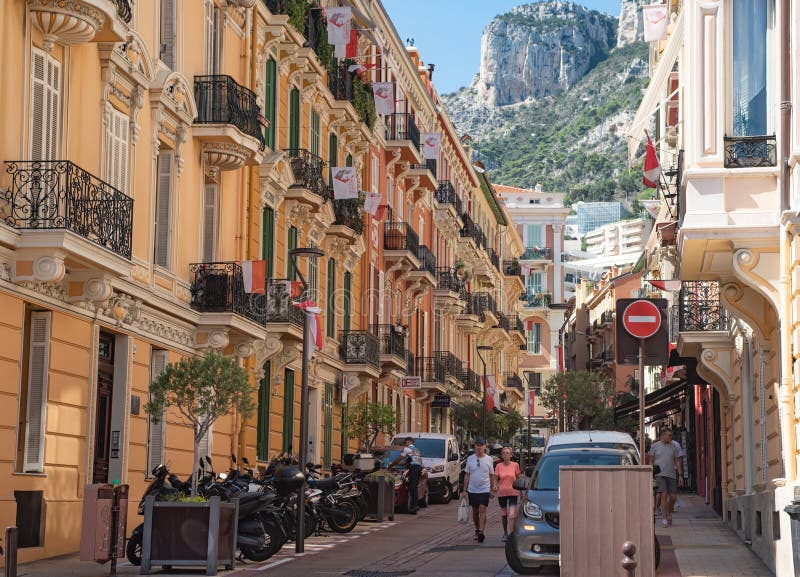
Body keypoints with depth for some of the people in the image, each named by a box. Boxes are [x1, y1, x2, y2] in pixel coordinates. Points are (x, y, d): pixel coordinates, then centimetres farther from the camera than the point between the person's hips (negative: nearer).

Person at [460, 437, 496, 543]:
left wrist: (492, 490, 5)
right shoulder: (470, 459, 3)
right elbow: (467, 475, 6)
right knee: (475, 511, 12)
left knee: (482, 510, -15)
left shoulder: (489, 459, 0)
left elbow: (491, 476, 7)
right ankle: (477, 530, 27)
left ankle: (481, 532, -23)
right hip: (472, 490, 2)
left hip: (484, 490, -2)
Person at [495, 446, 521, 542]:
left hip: (513, 493, -2)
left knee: (512, 515, -13)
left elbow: (518, 479, 8)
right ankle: (505, 533, 27)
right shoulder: (499, 466, 0)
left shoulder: (515, 465, -2)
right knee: (503, 515, 12)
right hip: (502, 493, 2)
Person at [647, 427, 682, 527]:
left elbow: (677, 461, 14)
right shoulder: (654, 446, 4)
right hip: (659, 474, -3)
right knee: (663, 495, -15)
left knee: (673, 496, 0)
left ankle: (669, 513, 27)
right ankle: (664, 518, -12)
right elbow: (650, 461, 5)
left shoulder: (673, 447, 12)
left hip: (671, 475, 3)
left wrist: (680, 474, 7)